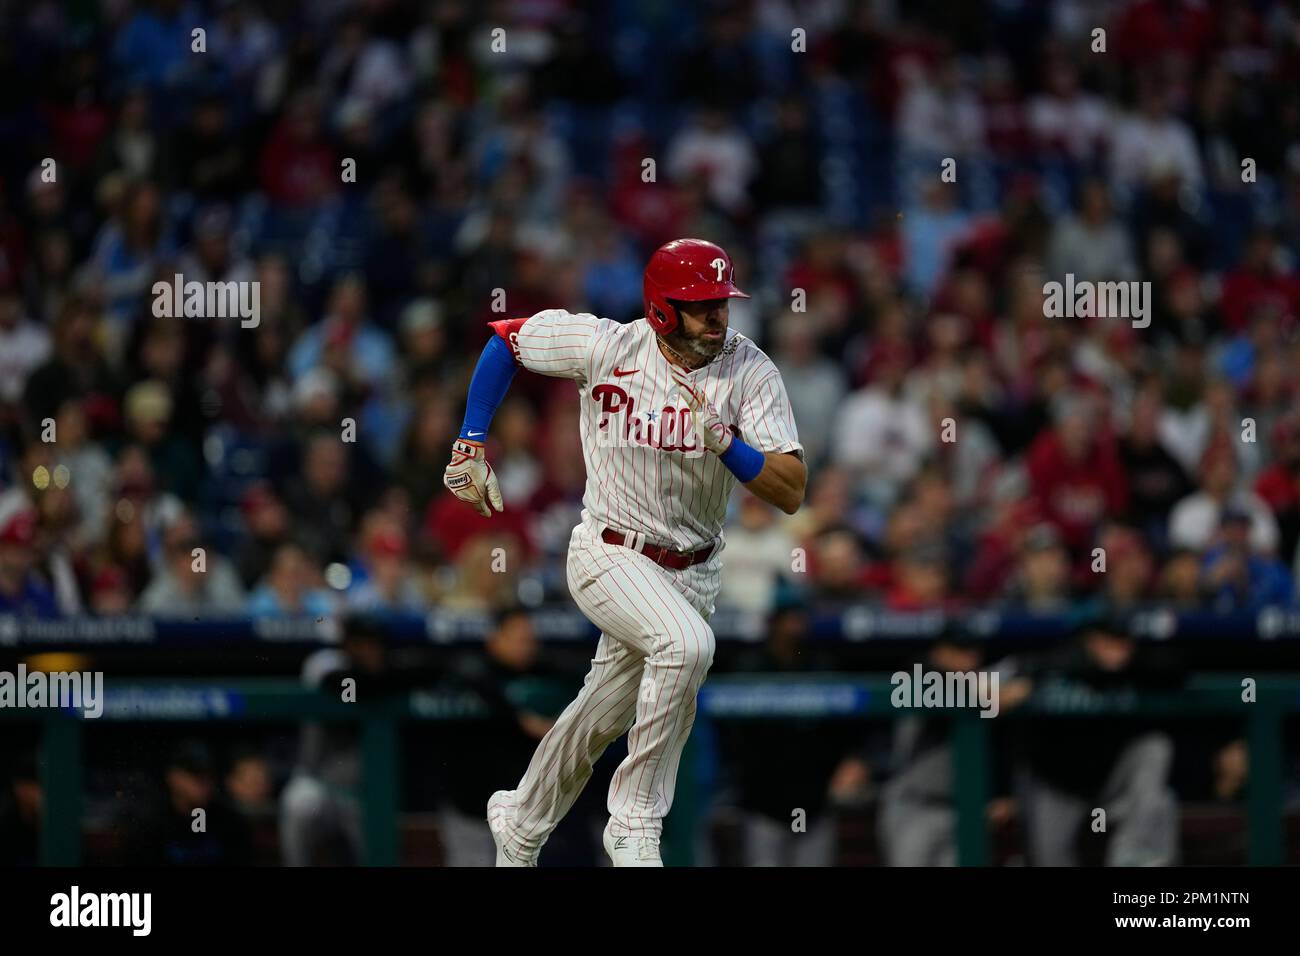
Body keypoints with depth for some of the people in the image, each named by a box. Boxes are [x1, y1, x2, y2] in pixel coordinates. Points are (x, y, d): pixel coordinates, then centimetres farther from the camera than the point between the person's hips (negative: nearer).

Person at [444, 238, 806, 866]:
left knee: (603, 719, 15)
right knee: (687, 644, -32)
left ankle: (521, 825, 43)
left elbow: (791, 493, -18)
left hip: (692, 572, 4)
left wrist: (725, 442, -34)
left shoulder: (749, 371, -14)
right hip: (608, 556, -4)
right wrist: (470, 448, -3)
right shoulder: (606, 347, -17)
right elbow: (504, 339, 0)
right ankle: (636, 827, -20)